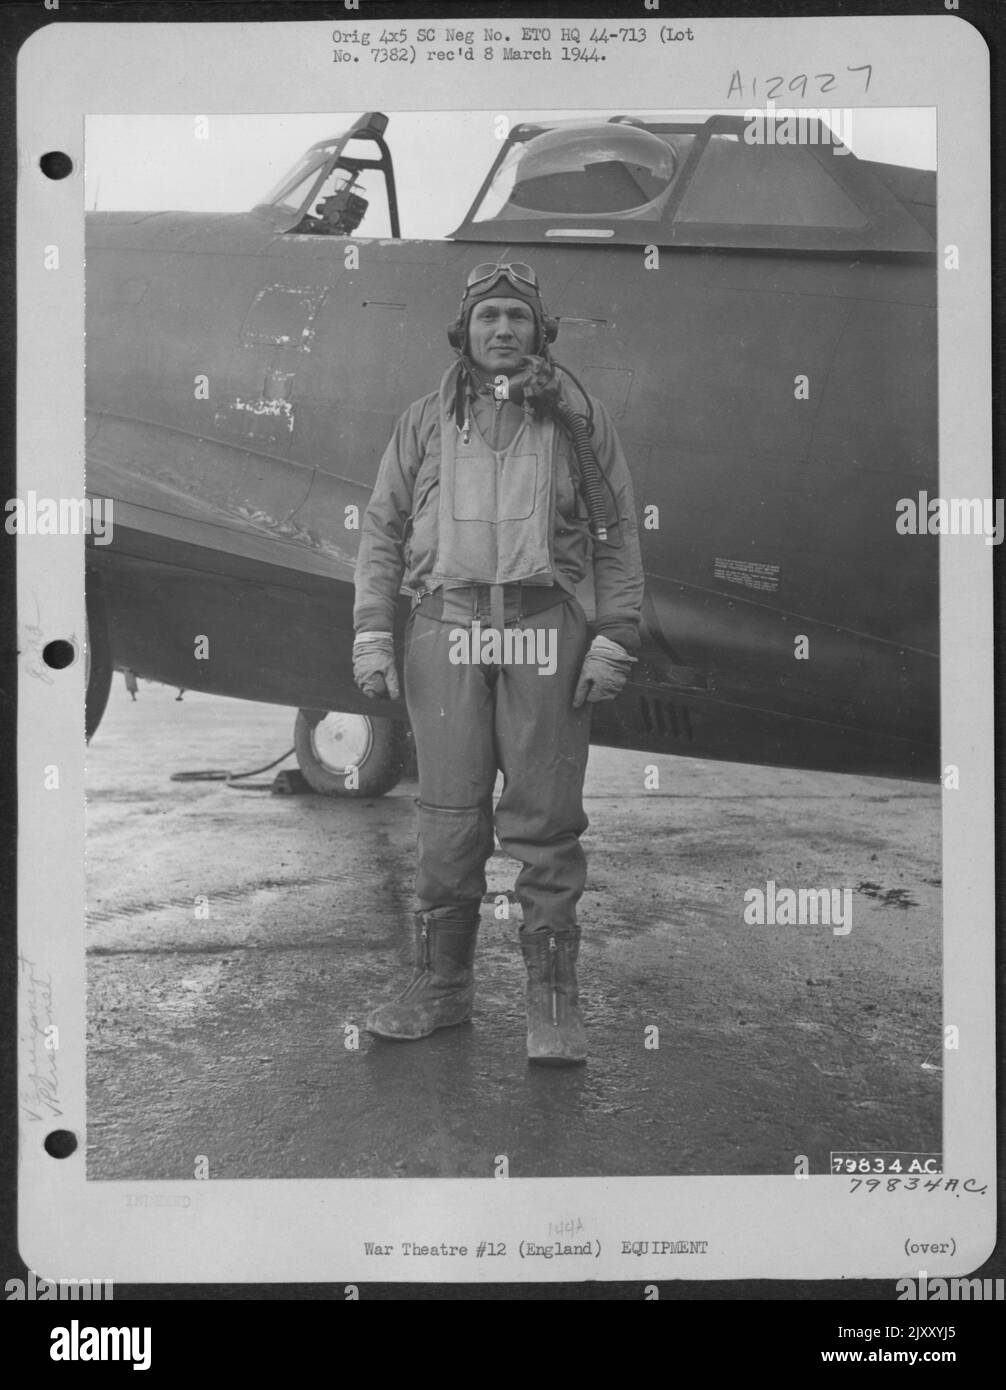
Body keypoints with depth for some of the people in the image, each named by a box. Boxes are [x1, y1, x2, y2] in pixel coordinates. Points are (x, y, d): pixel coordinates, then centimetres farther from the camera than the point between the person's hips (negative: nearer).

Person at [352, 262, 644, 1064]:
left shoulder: (580, 419, 10)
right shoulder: (426, 422, 14)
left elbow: (618, 536, 7)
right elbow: (383, 530, 14)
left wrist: (615, 639, -3)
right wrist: (372, 635, 4)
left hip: (545, 634, -1)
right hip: (446, 632, 2)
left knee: (546, 820, -1)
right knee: (449, 820, 4)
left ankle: (554, 1004, 8)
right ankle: (442, 988, 17)